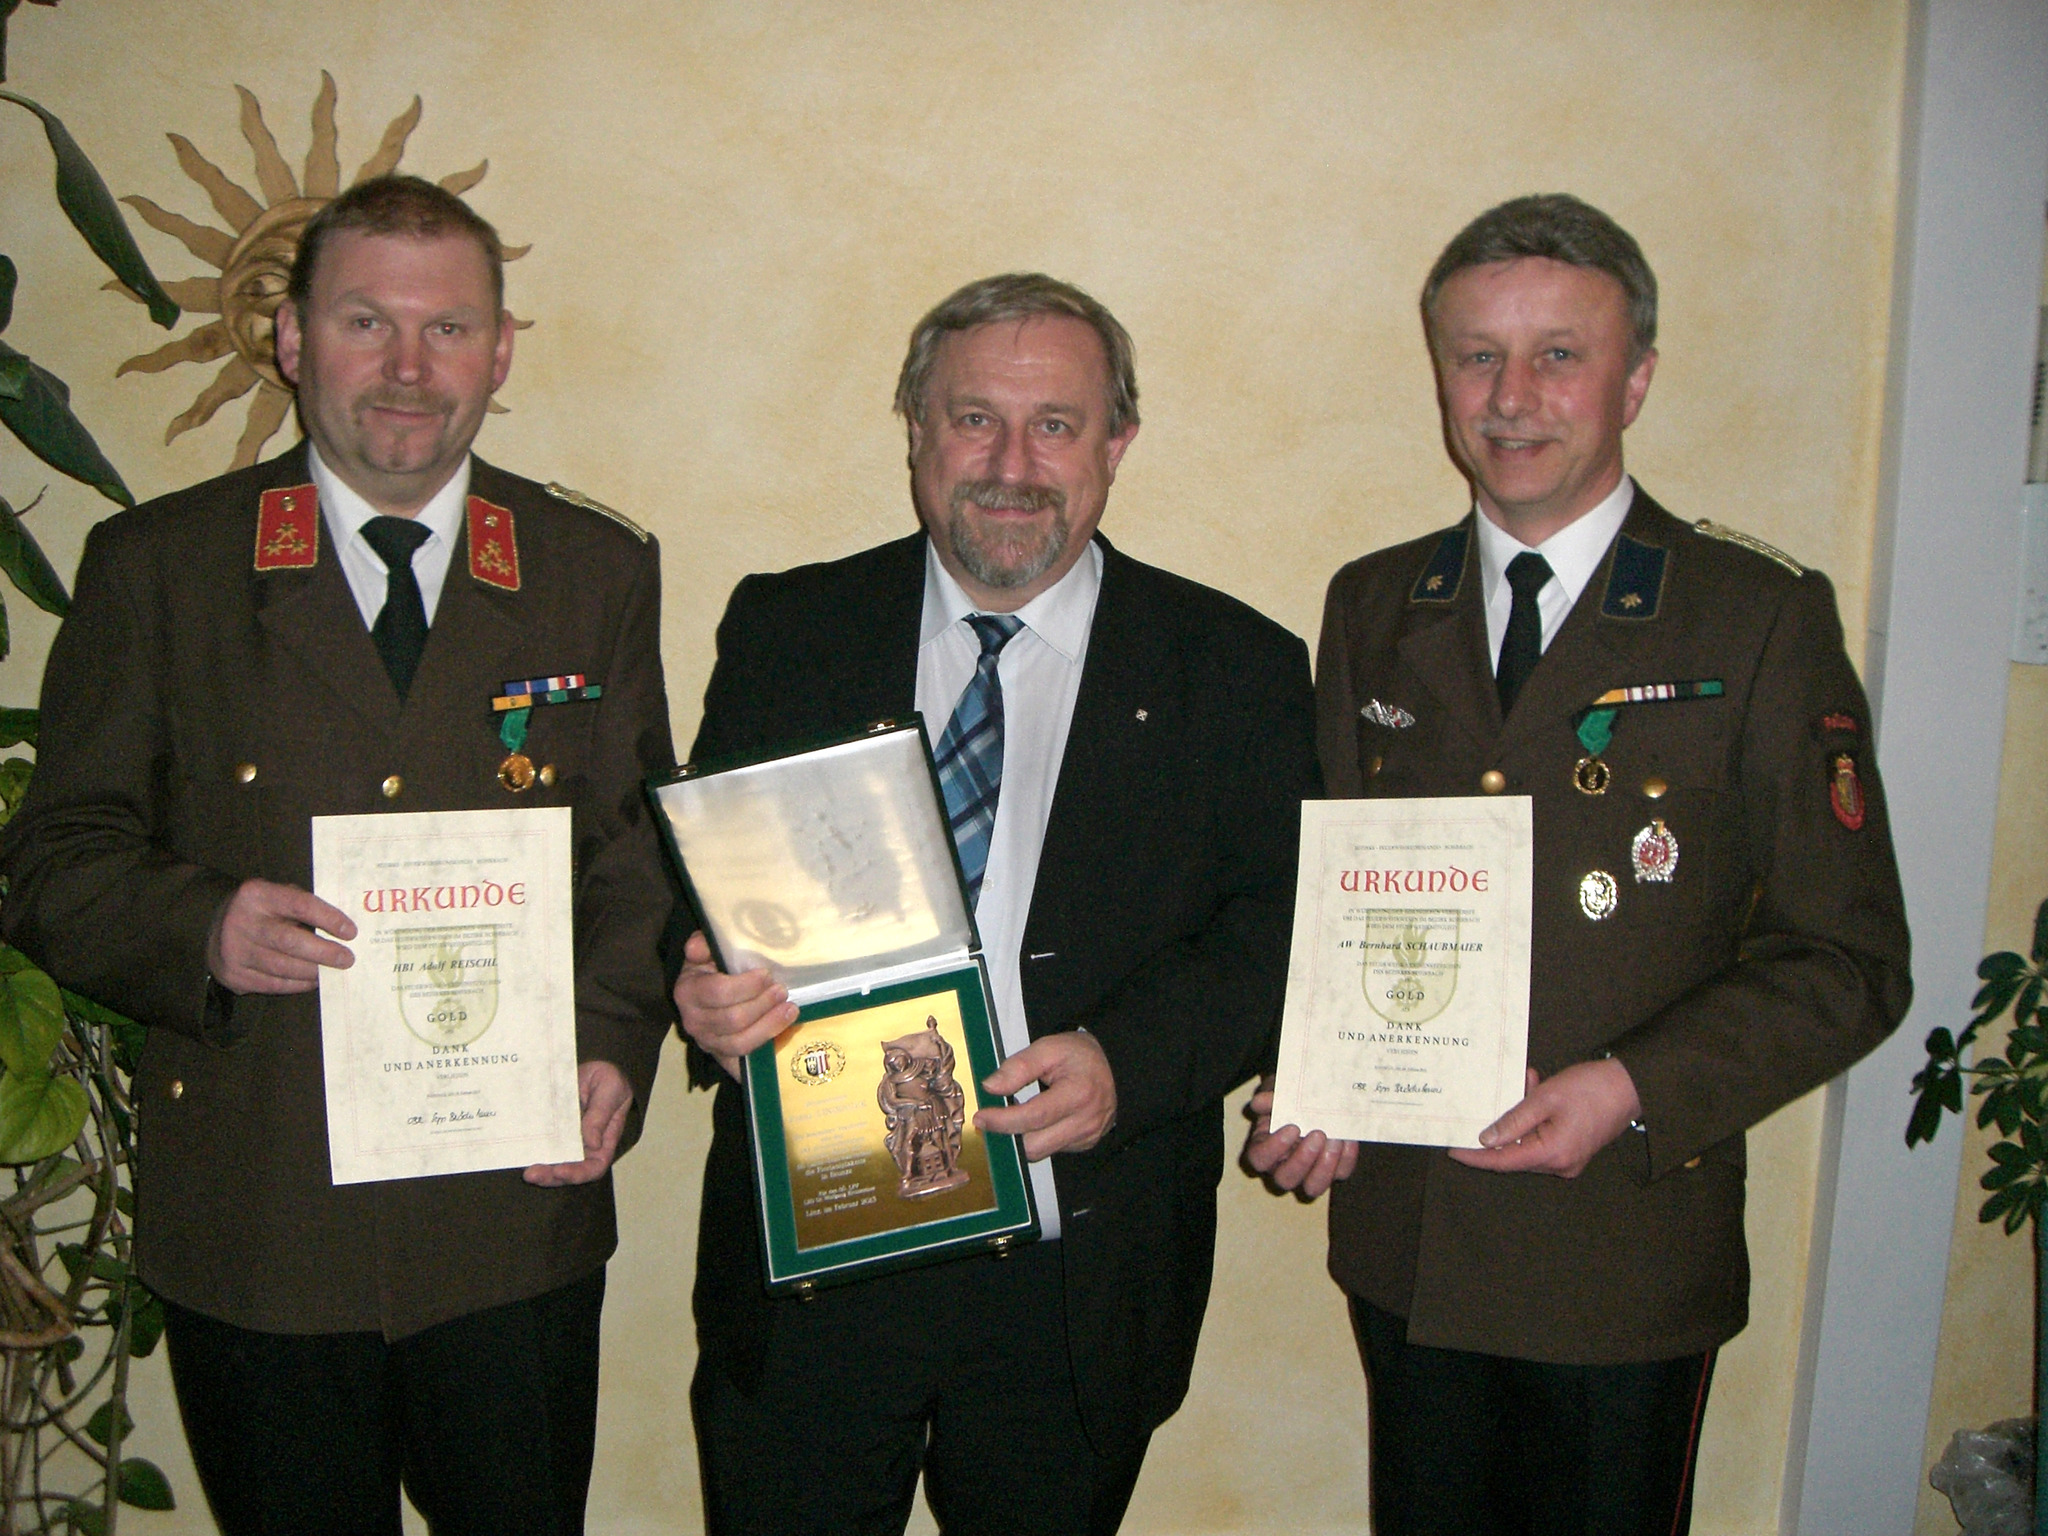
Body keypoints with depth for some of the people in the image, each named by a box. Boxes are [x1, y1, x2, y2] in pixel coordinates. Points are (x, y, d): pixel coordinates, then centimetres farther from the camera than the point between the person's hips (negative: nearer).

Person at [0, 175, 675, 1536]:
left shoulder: (600, 574, 5)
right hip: (254, 1227, 0)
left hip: (517, 1210, 1)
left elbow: (640, 859, 6)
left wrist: (615, 1041, -11)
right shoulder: (156, 567, 1)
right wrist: (199, 926, -20)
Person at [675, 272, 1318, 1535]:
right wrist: (707, 993, -17)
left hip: (1077, 1280, 0)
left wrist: (1126, 1061, -20)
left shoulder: (1236, 670, 0)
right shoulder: (786, 631, 4)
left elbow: (1277, 934, -3)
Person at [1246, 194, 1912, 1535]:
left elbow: (1849, 963, -7)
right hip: (1402, 1241, 3)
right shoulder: (1372, 610, 5)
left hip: (1626, 1258, -3)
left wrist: (1633, 1092, -20)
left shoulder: (1763, 620, -8)